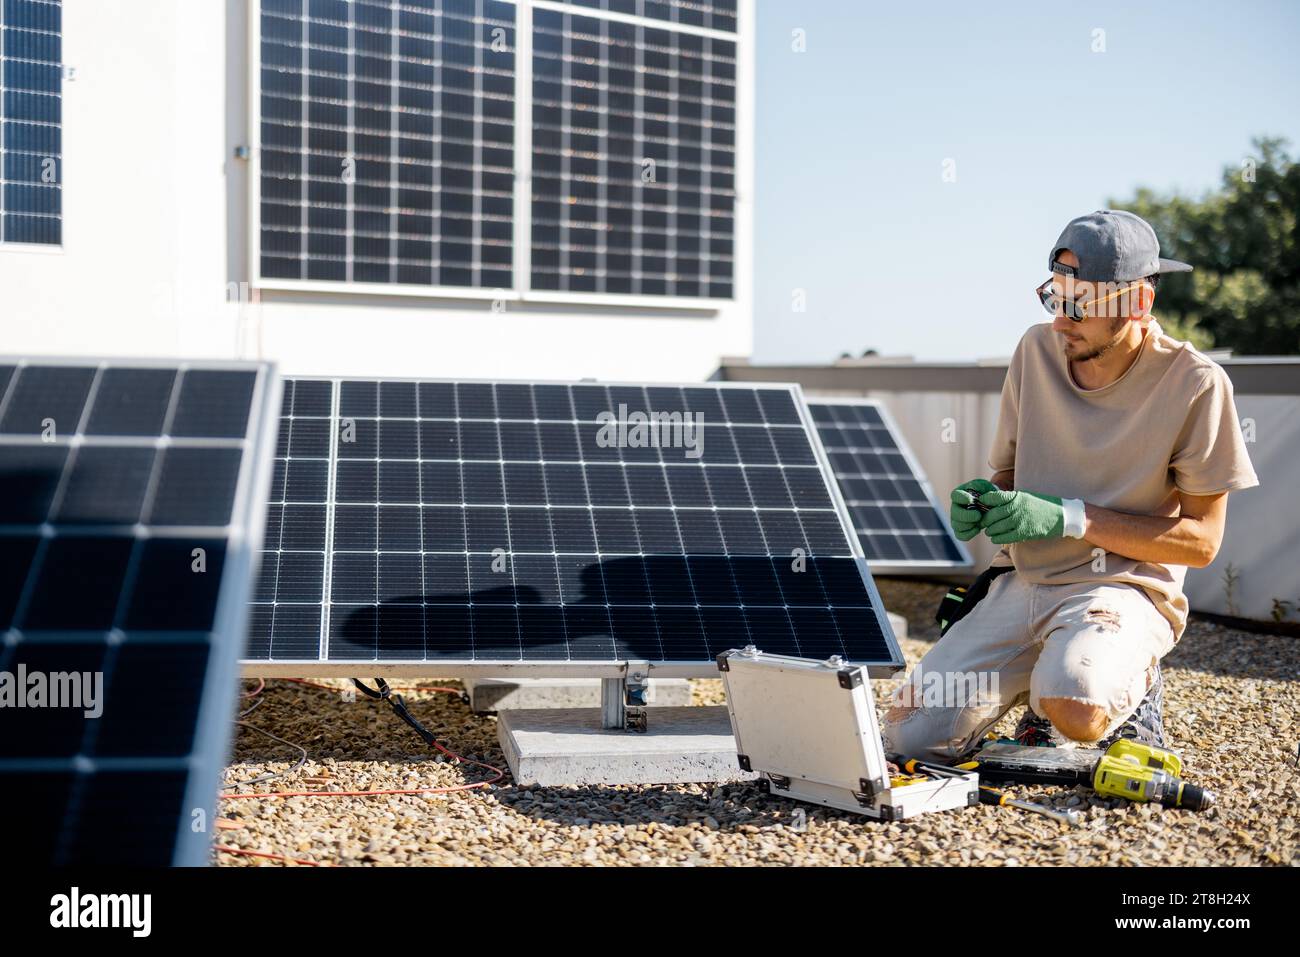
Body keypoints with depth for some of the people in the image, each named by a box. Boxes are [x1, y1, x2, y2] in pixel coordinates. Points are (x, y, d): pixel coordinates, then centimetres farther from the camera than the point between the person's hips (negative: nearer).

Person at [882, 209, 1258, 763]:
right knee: (909, 736, -9)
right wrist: (981, 501, -8)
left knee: (1075, 713, -37)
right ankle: (1044, 680, 16)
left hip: (1125, 587, -5)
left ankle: (1128, 685, 1)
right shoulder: (1038, 351, 4)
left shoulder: (1194, 384, -11)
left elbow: (1201, 540, -9)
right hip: (1020, 585, 5)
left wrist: (1070, 518, -18)